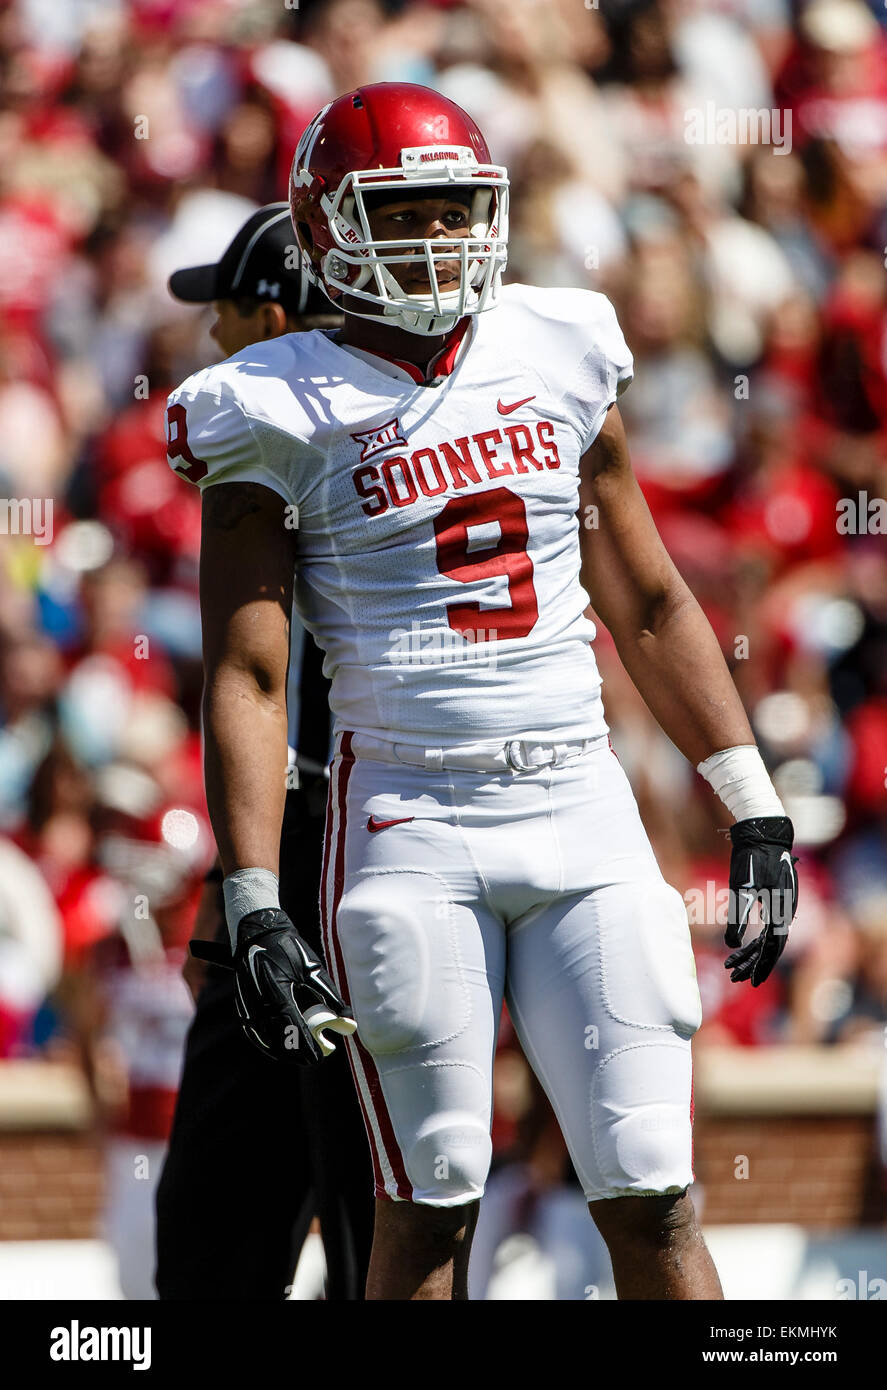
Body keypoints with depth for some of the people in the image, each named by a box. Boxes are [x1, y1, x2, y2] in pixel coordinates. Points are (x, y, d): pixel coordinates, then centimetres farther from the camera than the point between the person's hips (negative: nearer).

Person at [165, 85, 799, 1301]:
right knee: (429, 1207, -1)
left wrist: (754, 808, 13)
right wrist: (251, 903, -11)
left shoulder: (559, 359, 10)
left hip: (581, 805, 3)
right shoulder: (286, 415, -2)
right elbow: (246, 675, -4)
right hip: (410, 823, -3)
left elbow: (650, 606, 17)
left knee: (651, 1202, -2)